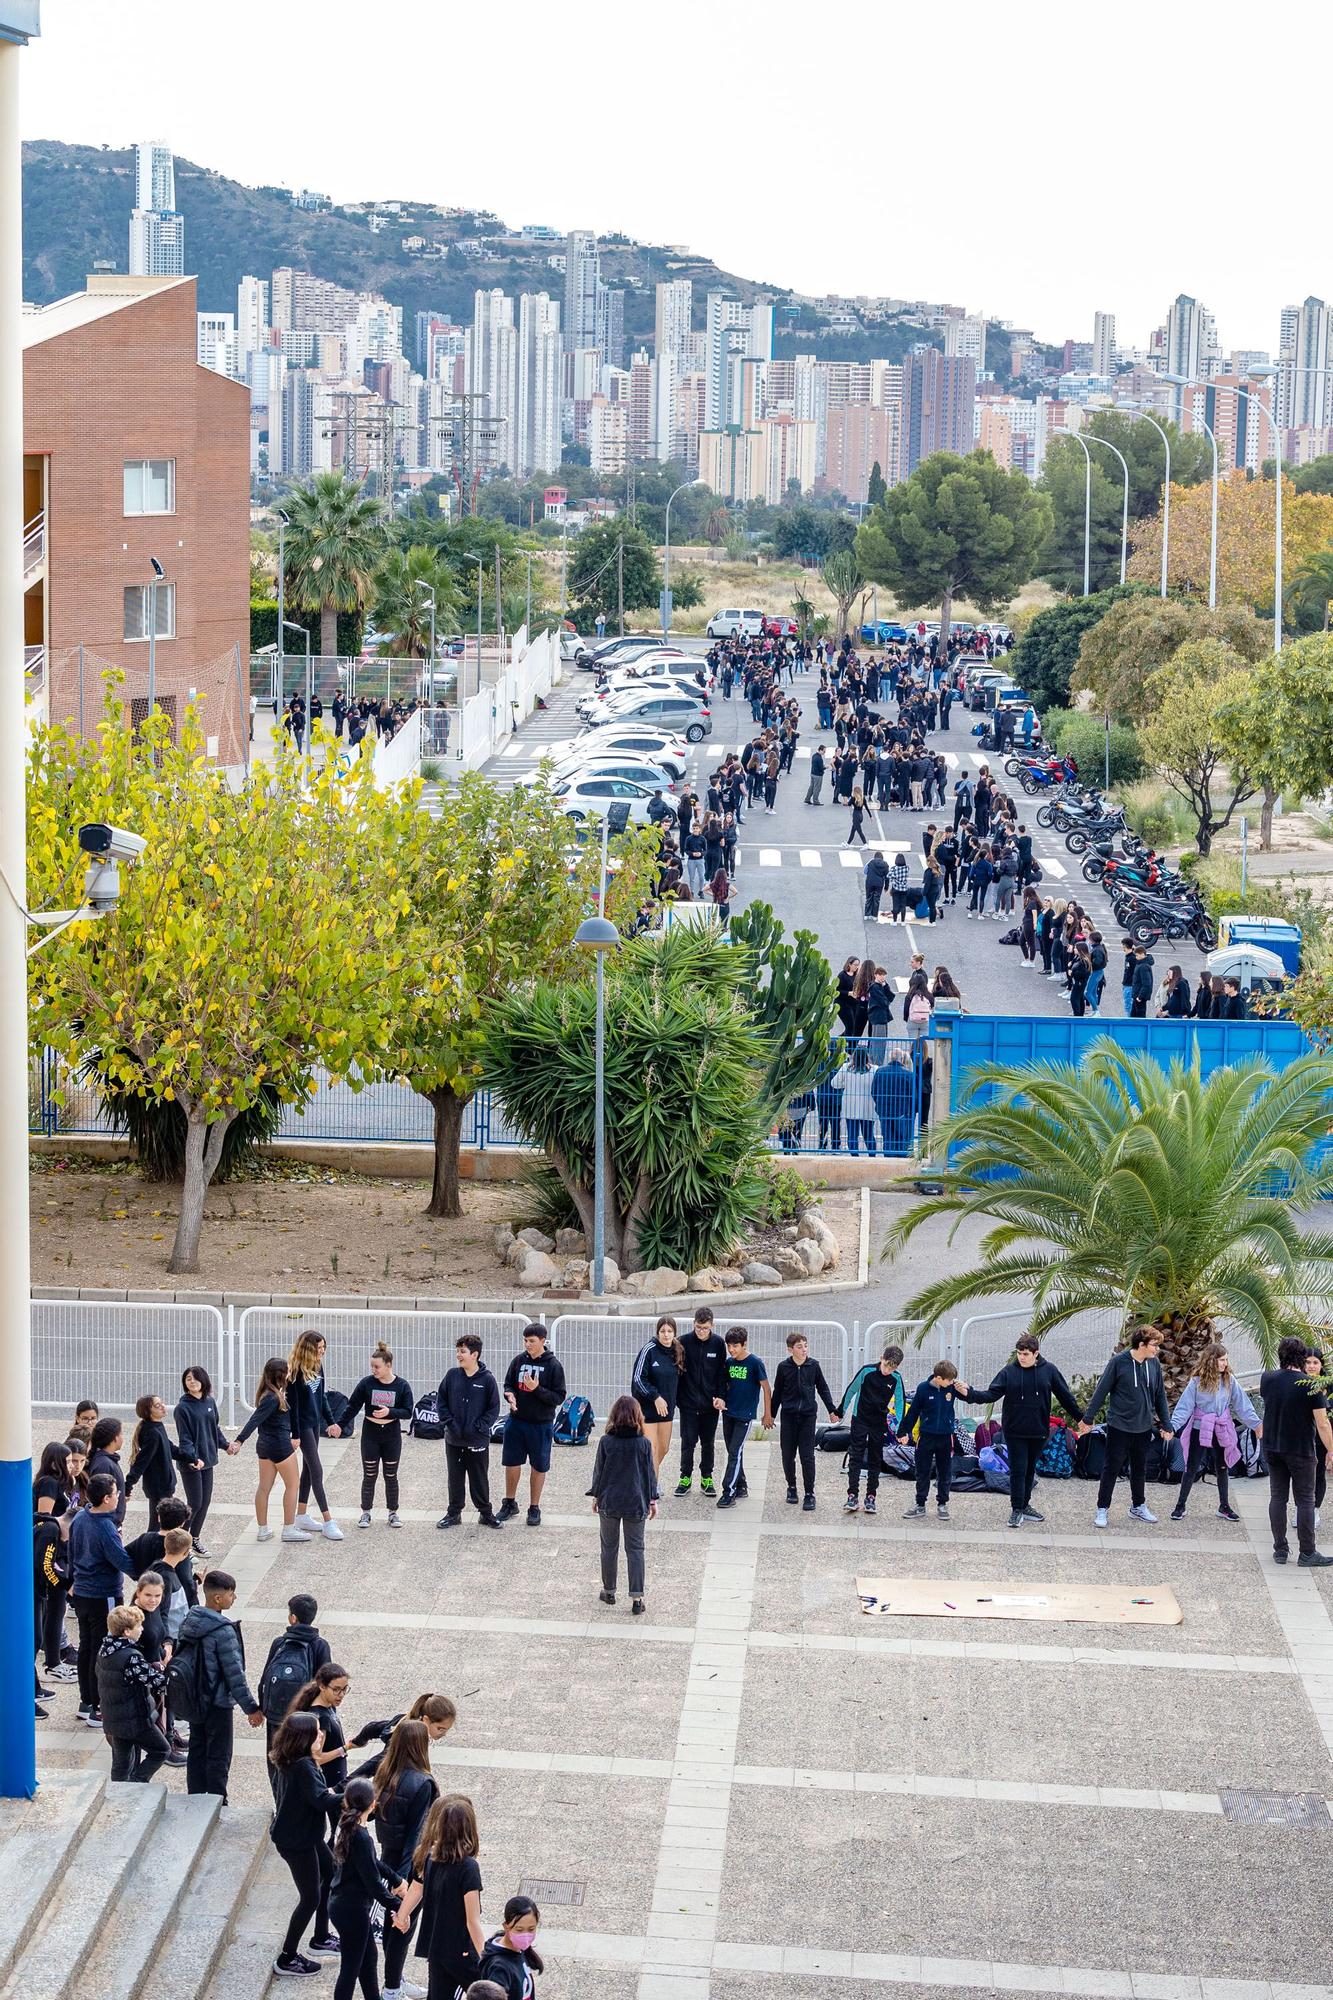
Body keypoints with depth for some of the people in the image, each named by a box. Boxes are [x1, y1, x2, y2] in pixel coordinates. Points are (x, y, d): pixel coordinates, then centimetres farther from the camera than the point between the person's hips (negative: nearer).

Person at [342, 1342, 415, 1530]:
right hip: (370, 1434, 0)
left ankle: (393, 1513, 20)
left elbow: (408, 1412, -8)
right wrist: (339, 1425, -6)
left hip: (392, 1435, 0)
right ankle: (366, 1513, 16)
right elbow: (352, 1407, -1)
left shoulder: (402, 1386, -8)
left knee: (391, 1476, 9)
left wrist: (389, 1412, -24)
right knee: (369, 1475, 6)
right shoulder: (367, 1383, -8)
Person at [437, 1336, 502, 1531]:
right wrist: (450, 1423, -7)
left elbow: (494, 1409, -5)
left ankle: (485, 1512, 21)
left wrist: (478, 1427, -13)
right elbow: (442, 1402, 4)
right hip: (454, 1439, 3)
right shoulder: (452, 1376, -1)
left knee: (480, 1478, 7)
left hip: (478, 1440, -3)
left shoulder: (487, 1379, -9)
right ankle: (453, 1513, 23)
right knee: (455, 1478, 12)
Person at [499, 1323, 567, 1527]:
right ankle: (510, 1503, 28)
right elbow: (508, 1385, 10)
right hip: (516, 1420, 3)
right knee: (511, 1462, 9)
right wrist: (510, 1395, -13)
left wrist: (537, 1388, -22)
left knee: (539, 1467, 7)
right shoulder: (518, 1361, 0)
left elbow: (559, 1397, -9)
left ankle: (534, 1508, 20)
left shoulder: (553, 1366, -9)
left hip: (541, 1424, -3)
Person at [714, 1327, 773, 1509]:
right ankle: (741, 1487, 24)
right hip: (728, 1412, 6)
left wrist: (768, 1414, -5)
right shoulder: (729, 1362, 5)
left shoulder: (755, 1363, -11)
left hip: (745, 1415, -6)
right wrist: (721, 1400, -5)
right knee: (733, 1452, 12)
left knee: (735, 1452, -11)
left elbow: (766, 1388, -6)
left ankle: (729, 1492, -13)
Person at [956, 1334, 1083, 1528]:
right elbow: (992, 1394, -7)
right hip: (1015, 1432, -2)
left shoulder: (1049, 1370, -2)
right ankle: (1017, 1510, 6)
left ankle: (1025, 1505, 27)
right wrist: (970, 1394, -23)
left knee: (1030, 1470, 13)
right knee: (1018, 1470, -2)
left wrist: (1080, 1418, 9)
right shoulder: (1009, 1371, -5)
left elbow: (1065, 1396, 5)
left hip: (1038, 1432, 2)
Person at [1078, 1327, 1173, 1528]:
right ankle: (1102, 1509, 12)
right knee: (1111, 1468, 3)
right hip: (1119, 1426, -4)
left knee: (1140, 1469, 16)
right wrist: (1088, 1419, -6)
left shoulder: (1154, 1364, -1)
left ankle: (1138, 1507, 30)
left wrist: (1166, 1425, 7)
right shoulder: (1119, 1361, -14)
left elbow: (1160, 1396, 8)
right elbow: (1101, 1391, -8)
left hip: (1143, 1427, 4)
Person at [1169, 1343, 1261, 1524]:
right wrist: (1172, 1426, -24)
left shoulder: (1229, 1380, -3)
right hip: (1200, 1431, -3)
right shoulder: (1197, 1382, -12)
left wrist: (1256, 1423, -6)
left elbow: (1242, 1404, -1)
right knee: (1191, 1469, 3)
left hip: (1221, 1432, 3)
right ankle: (1180, 1506, 13)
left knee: (1222, 1468, 13)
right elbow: (1185, 1406, -13)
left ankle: (1224, 1507, 25)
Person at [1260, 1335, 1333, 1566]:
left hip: (1272, 1448, 4)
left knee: (1277, 1497, 11)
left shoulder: (1267, 1379, -2)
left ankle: (1280, 1549, 12)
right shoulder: (1312, 1386, -16)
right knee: (1305, 1500, 2)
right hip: (1301, 1450, -4)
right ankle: (1307, 1553, 2)